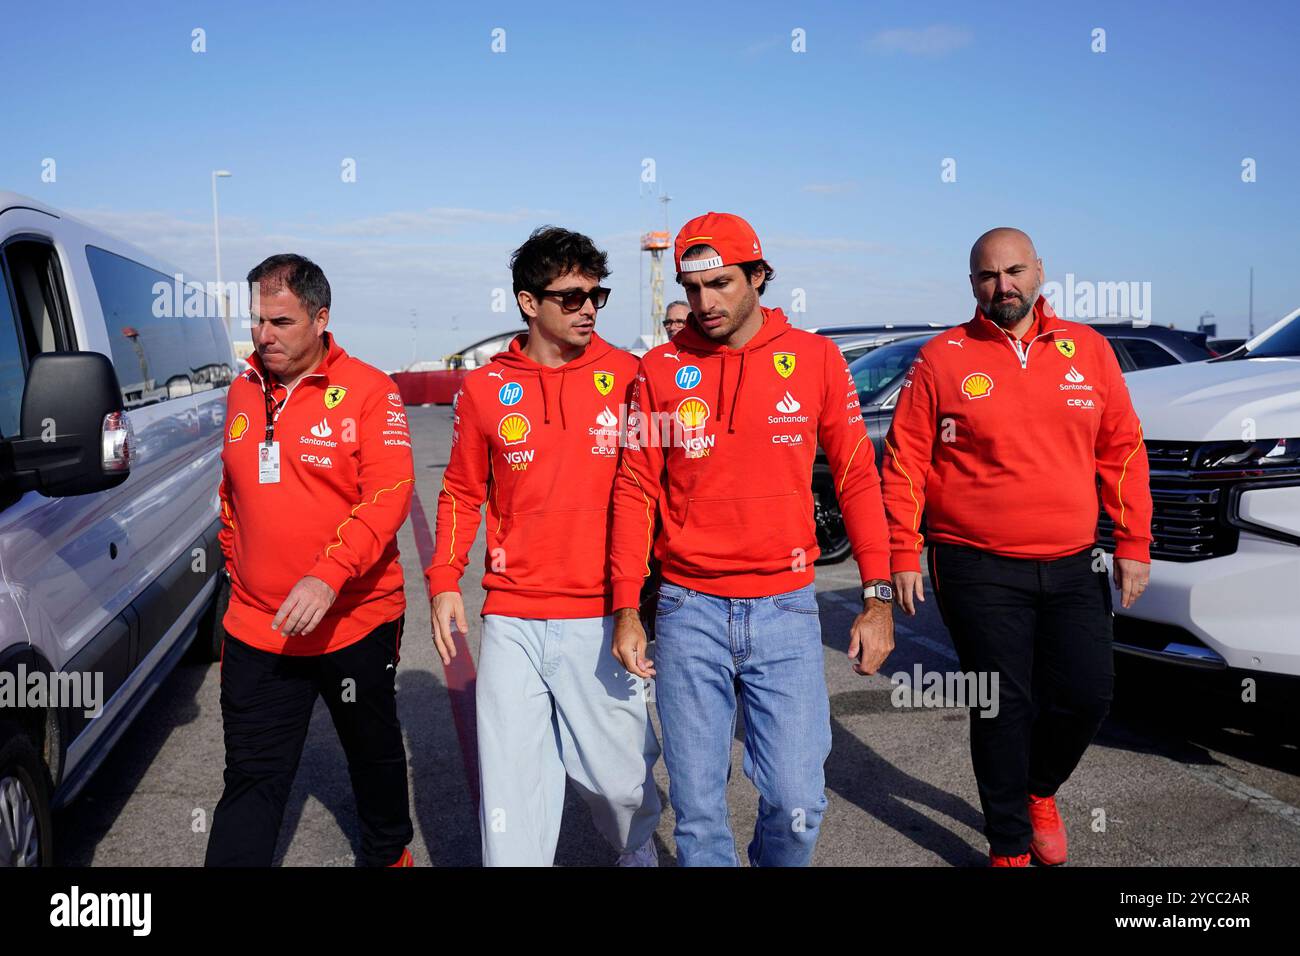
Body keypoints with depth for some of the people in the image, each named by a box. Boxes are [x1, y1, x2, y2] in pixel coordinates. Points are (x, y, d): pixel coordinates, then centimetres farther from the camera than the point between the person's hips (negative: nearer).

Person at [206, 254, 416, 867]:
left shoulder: (367, 390, -10)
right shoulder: (242, 393, 6)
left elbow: (389, 495, -20)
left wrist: (329, 574, -30)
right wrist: (239, 568, 15)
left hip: (357, 621, -2)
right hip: (257, 628, 3)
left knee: (375, 753, 20)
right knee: (251, 781, 3)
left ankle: (388, 854, 44)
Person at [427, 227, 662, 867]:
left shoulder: (628, 376, -1)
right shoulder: (485, 388, 4)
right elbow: (462, 492, 12)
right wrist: (444, 580, 2)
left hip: (601, 620, -1)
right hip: (512, 621, 1)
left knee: (619, 774, 11)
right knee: (511, 782, 5)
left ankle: (638, 850, 42)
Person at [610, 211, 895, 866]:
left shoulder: (815, 357, 2)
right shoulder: (661, 368, 3)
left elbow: (856, 478, 4)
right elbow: (635, 491, 4)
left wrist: (877, 597, -1)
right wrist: (626, 609, -1)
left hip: (785, 611, 0)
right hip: (689, 613, 1)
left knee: (797, 801, 0)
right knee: (697, 804, 6)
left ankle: (776, 861, 30)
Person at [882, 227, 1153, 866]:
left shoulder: (1087, 350, 8)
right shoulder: (943, 359, -1)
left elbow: (1122, 450, 10)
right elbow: (904, 461, -2)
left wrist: (1134, 544, 5)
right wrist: (903, 553, -6)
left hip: (1073, 567, 3)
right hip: (979, 573, -3)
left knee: (1087, 694, 3)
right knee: (1005, 708, 2)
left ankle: (1040, 790, 34)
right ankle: (1009, 843, 21)